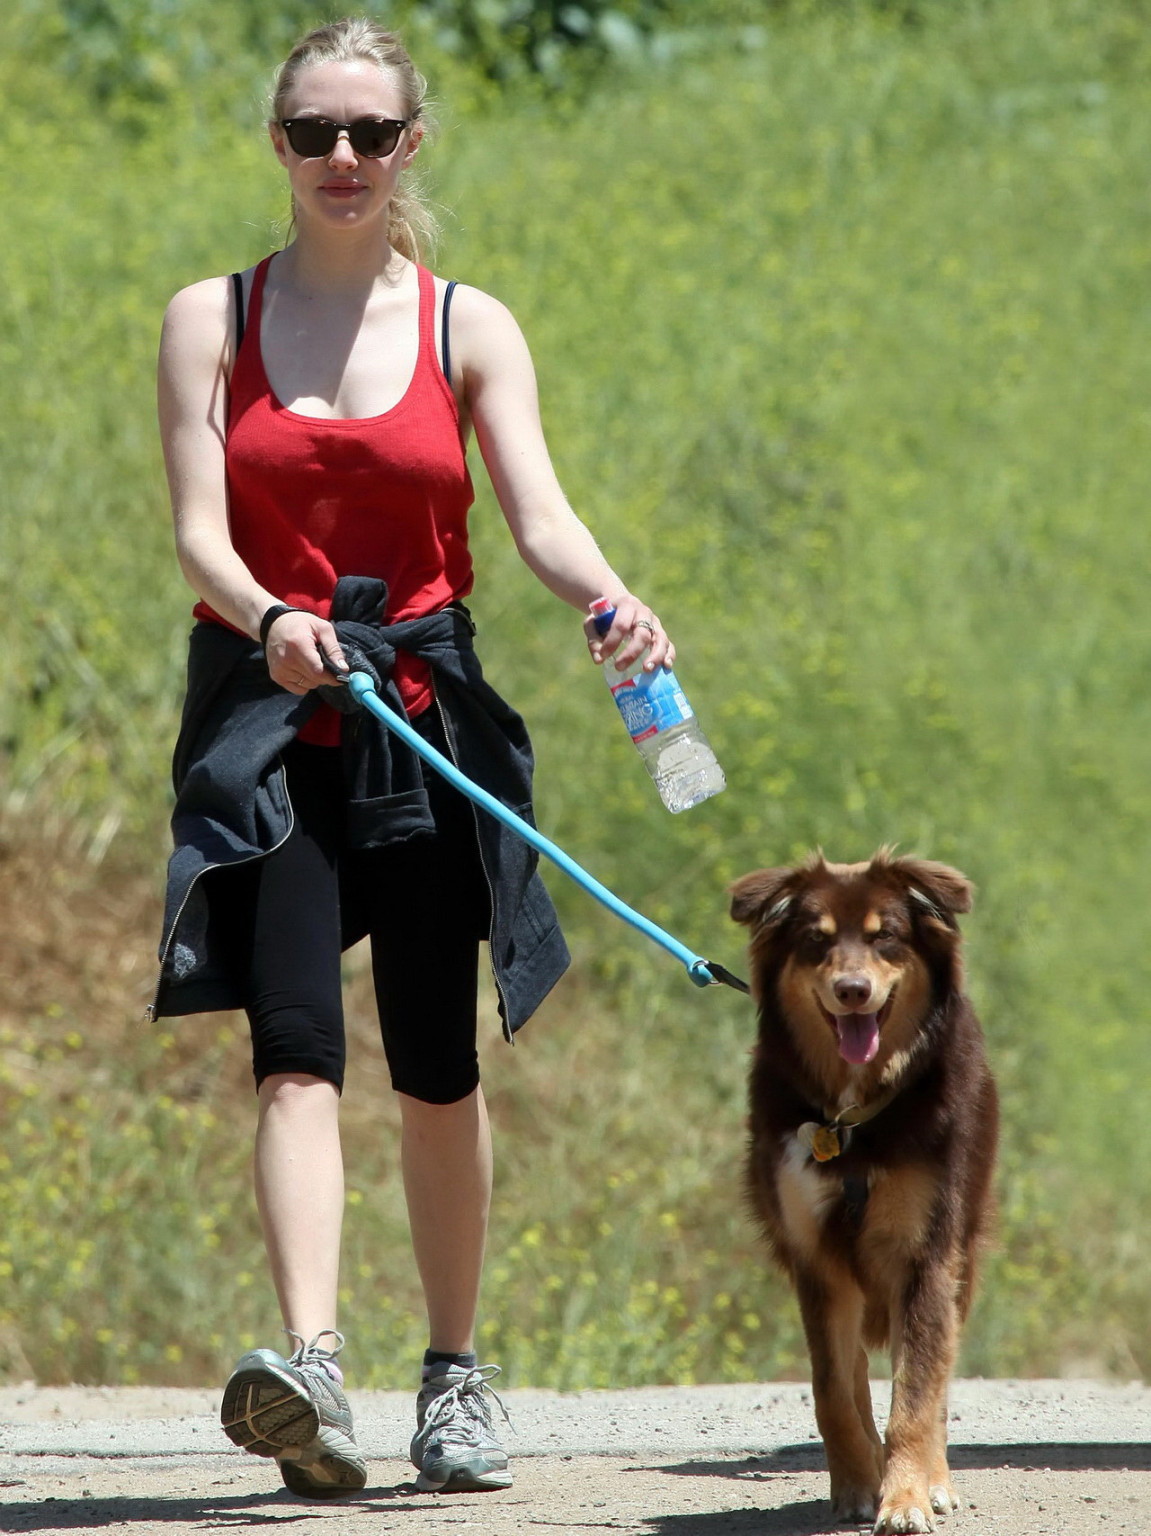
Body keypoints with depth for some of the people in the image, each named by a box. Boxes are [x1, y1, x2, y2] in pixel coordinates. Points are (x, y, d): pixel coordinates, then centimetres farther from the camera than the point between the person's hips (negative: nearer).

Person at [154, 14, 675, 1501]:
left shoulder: (468, 327, 7)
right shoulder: (212, 318, 6)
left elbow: (542, 515, -5)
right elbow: (199, 528, -4)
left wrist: (614, 602, -27)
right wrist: (267, 619, -25)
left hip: (424, 701, 1)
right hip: (267, 707, -1)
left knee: (436, 1060, 4)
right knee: (294, 1044, -16)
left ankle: (454, 1374, 18)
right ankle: (310, 1368, -29)